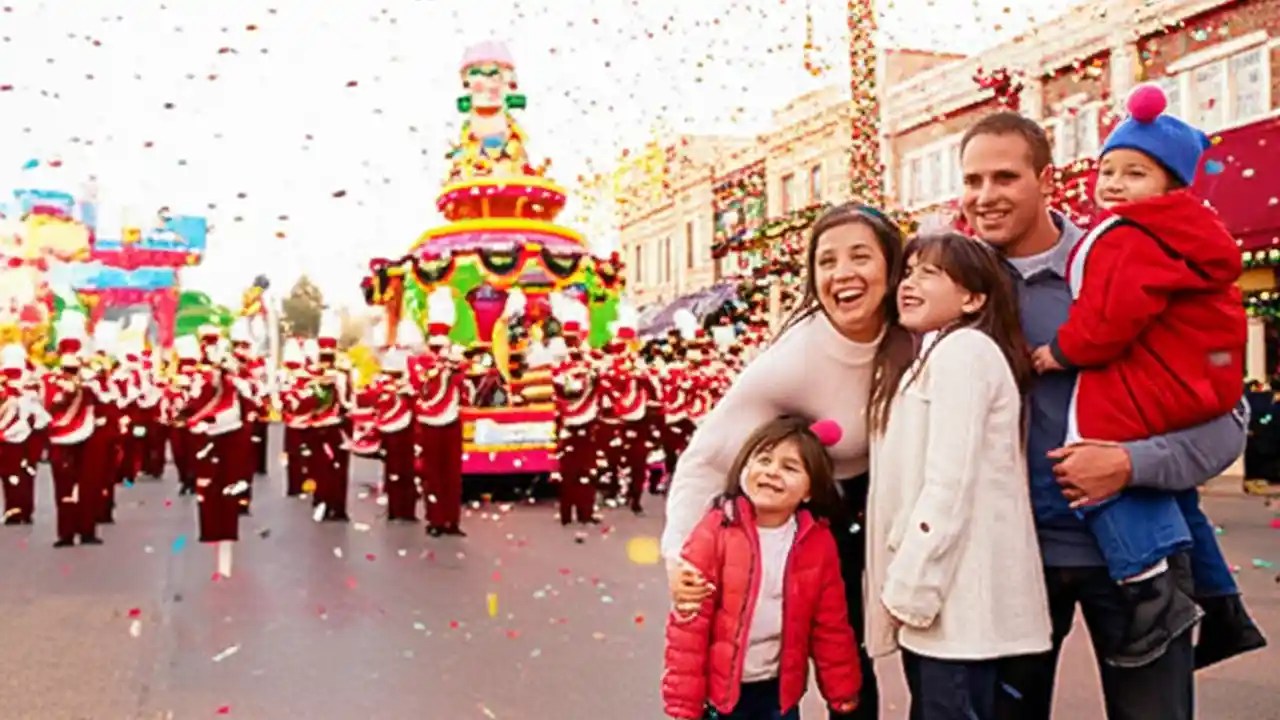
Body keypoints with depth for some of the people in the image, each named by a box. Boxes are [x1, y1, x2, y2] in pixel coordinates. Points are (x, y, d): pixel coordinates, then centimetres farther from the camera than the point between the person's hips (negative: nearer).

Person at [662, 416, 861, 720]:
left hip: (779, 689, 3)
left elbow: (831, 625, 4)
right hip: (720, 686, -3)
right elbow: (688, 623, -14)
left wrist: (842, 689, 8)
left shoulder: (817, 542, -6)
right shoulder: (716, 532, -16)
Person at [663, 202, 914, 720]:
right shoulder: (791, 361, -32)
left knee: (850, 655, 12)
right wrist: (679, 555, -39)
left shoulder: (911, 335, -19)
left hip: (870, 503, 4)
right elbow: (705, 458, -30)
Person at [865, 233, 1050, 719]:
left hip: (956, 596, -9)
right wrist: (905, 584, 13)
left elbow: (950, 482, -18)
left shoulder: (964, 349, -10)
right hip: (935, 591, 9)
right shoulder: (928, 359, 21)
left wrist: (910, 587, -18)